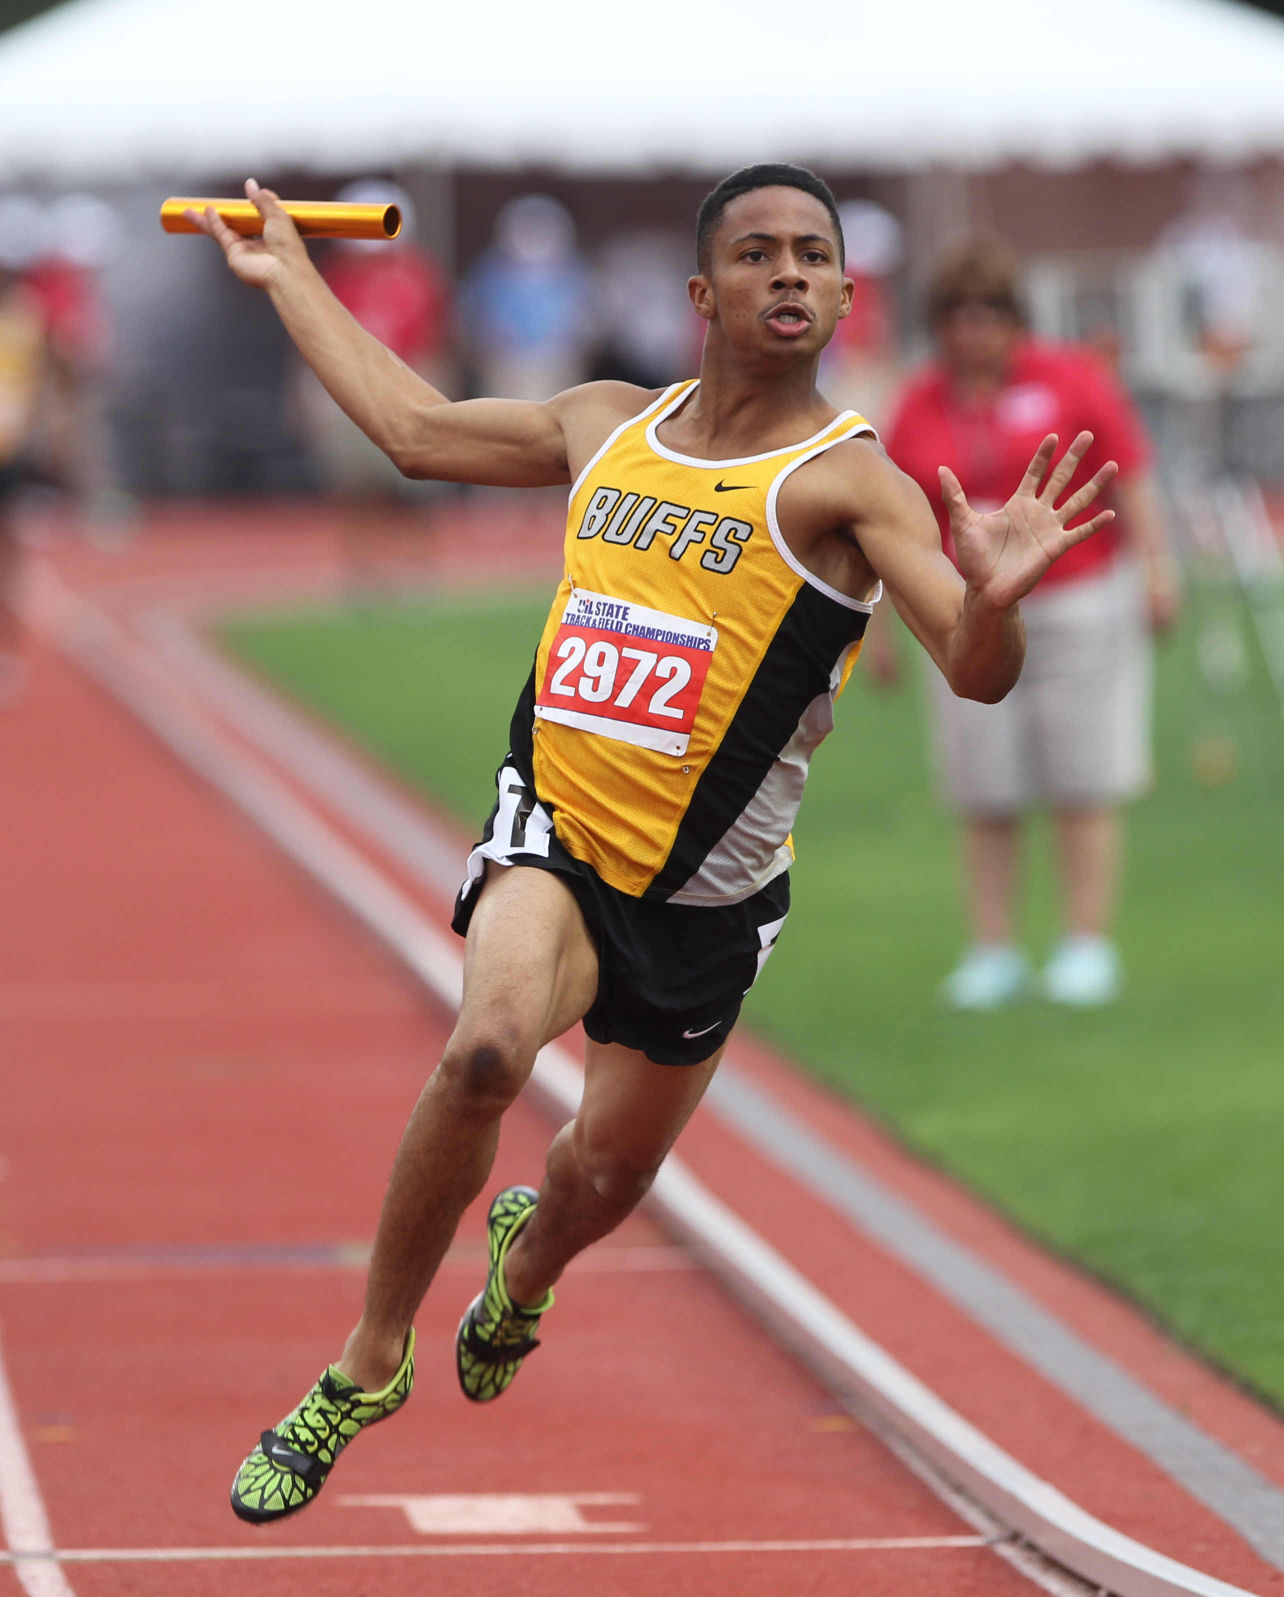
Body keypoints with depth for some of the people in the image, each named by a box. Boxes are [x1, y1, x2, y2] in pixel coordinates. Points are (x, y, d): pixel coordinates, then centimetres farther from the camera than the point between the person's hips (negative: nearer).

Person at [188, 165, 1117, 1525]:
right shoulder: (608, 426, 4)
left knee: (608, 1175, 12)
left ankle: (523, 1266, 54)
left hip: (703, 896, -1)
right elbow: (416, 428, 21)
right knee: (488, 1047, -29)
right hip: (554, 833, 1)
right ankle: (367, 1365, -10)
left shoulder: (848, 480, -11)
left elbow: (976, 673, -23)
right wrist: (288, 280, 29)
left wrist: (995, 595, -46)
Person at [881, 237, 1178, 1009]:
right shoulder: (921, 407, 8)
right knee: (984, 799, 0)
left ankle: (1089, 947, 4)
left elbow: (1132, 480, 1)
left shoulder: (1071, 380, 0)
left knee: (1082, 791, -2)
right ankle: (993, 955, 6)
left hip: (1078, 605, -3)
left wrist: (1156, 568, -7)